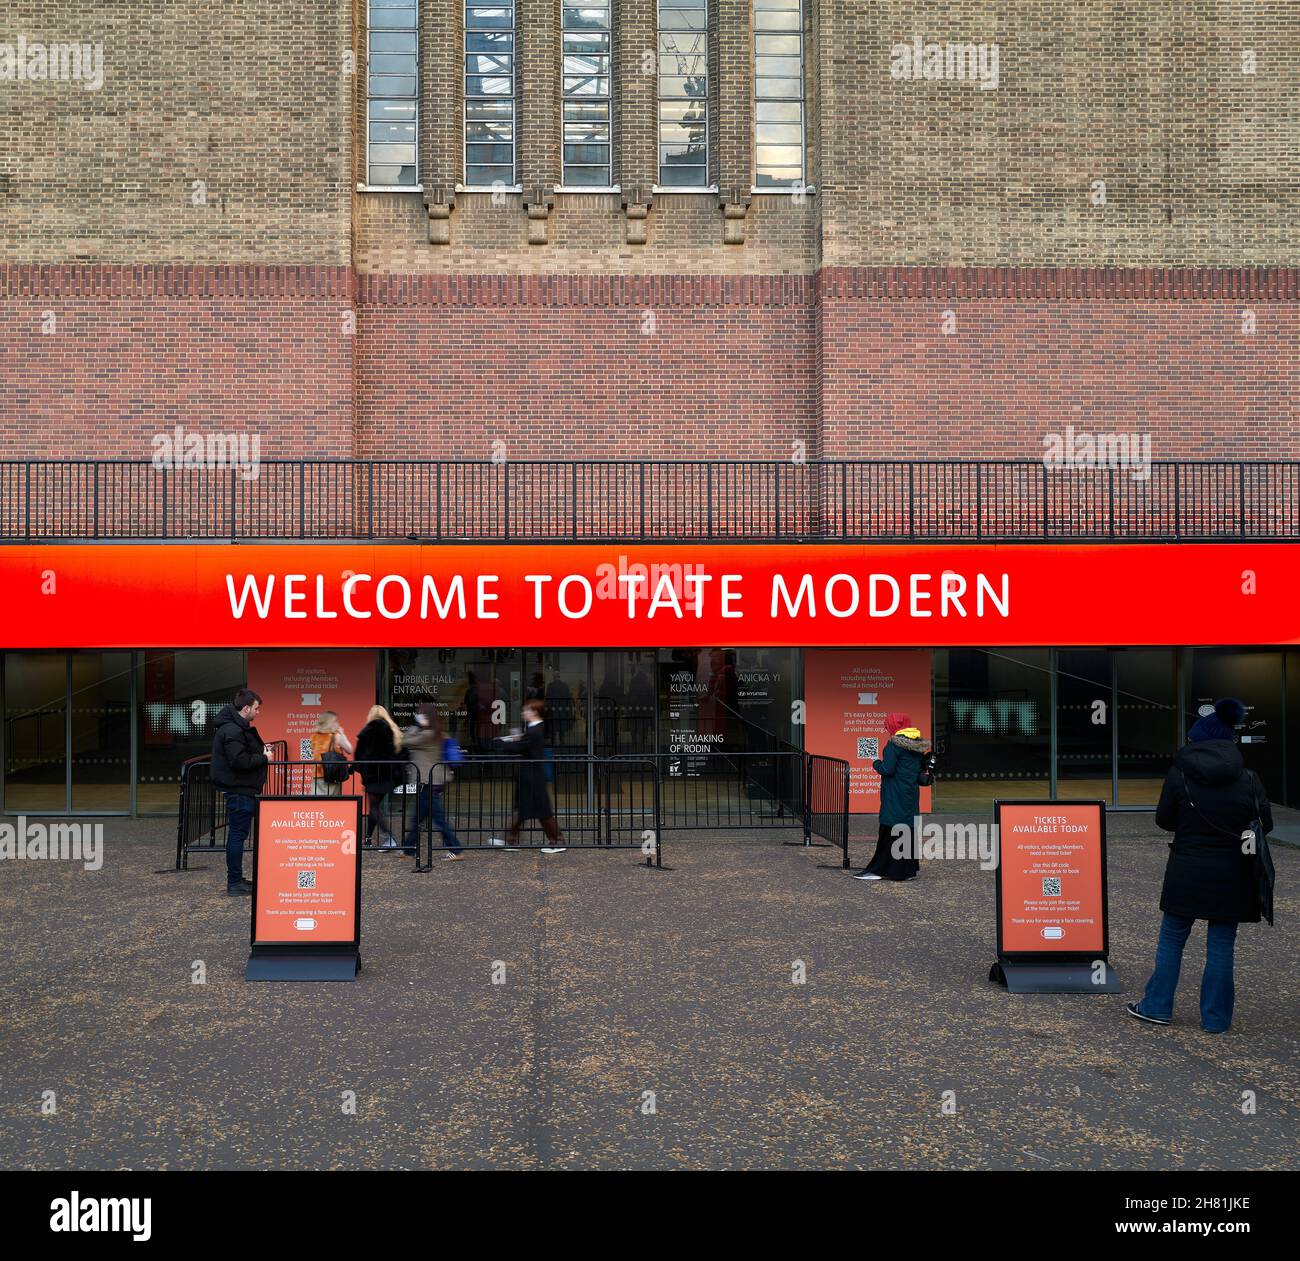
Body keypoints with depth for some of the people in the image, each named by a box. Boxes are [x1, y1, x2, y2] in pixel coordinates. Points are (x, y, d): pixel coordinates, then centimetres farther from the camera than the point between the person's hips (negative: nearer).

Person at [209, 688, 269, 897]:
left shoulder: (238, 727, 16)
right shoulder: (232, 731, -18)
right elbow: (239, 761, -26)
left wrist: (261, 751, 7)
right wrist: (264, 758, -14)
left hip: (242, 790, 11)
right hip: (239, 791, -11)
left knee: (238, 834, 15)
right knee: (238, 834, -5)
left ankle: (236, 879, 23)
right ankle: (234, 883, 0)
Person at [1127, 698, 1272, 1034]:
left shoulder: (1179, 773, -6)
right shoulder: (1248, 778, -4)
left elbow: (1164, 820, -1)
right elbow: (1265, 824, 1)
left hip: (1187, 872, -1)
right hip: (1232, 875, 1)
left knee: (1171, 939, 11)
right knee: (1221, 944, 7)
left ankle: (1157, 1007, 16)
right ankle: (1216, 1018, 12)